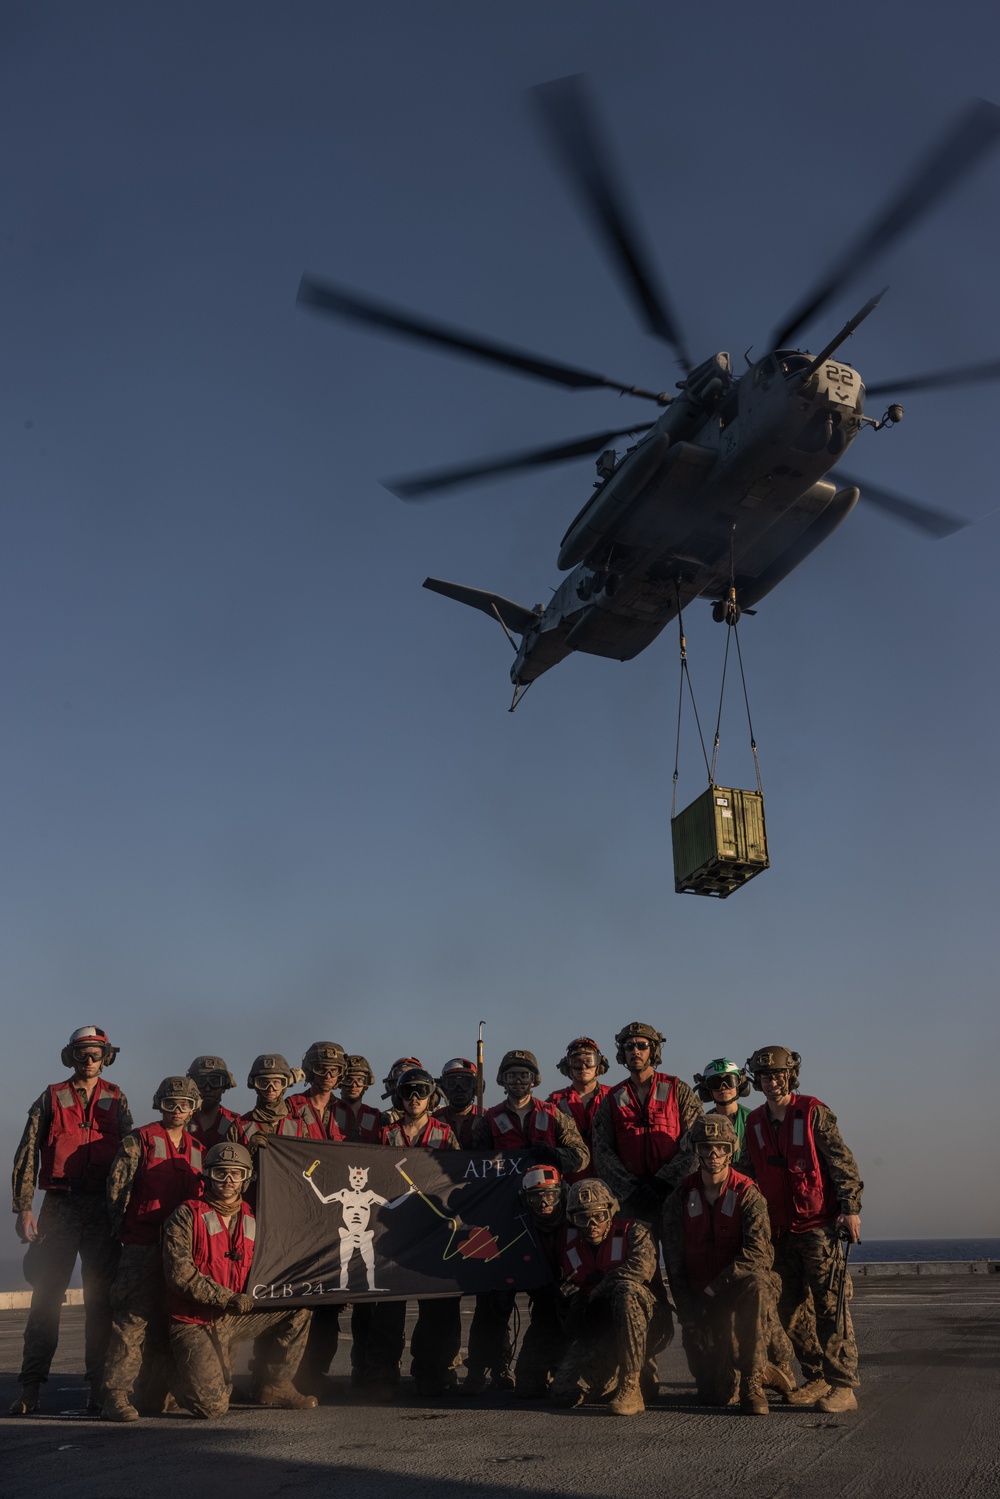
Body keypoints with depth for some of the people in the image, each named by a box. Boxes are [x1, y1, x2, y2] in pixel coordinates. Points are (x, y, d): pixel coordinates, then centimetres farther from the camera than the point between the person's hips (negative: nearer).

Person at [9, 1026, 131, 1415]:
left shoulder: (116, 1099, 12)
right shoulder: (52, 1098, 8)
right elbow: (27, 1153, 3)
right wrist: (24, 1207, -6)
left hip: (103, 1206, 1)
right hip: (59, 1204, -1)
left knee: (101, 1297, 3)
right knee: (46, 1295, -3)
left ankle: (100, 1386, 10)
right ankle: (30, 1388, 4)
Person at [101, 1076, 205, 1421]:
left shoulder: (197, 1150, 16)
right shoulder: (140, 1140, 1)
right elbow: (116, 1185, -4)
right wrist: (122, 1229, -4)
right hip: (143, 1246, -5)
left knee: (168, 1322, 7)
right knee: (133, 1318, -10)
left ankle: (155, 1395, 16)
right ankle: (116, 1396, -5)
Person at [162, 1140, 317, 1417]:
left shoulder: (252, 1222, 8)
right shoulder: (187, 1215, -9)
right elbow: (179, 1273, -18)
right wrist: (228, 1298, -23)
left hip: (237, 1317, 5)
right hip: (195, 1322, -5)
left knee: (298, 1310, -10)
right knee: (213, 1406, -20)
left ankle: (273, 1385, 7)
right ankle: (186, 1378, 16)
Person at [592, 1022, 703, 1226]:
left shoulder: (677, 1090, 5)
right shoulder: (612, 1100, 11)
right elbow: (602, 1152, 5)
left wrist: (663, 1179, -10)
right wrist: (630, 1188, -9)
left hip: (673, 1192, -1)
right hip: (629, 1199, 2)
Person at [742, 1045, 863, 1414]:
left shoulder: (813, 1112, -6)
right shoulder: (754, 1123, 10)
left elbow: (842, 1161, -7)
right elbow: (752, 1175, 18)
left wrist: (851, 1208, -14)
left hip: (819, 1224, -6)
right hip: (779, 1231, 6)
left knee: (830, 1304, -7)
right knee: (791, 1310, 8)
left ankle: (843, 1386, -2)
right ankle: (817, 1380, 20)